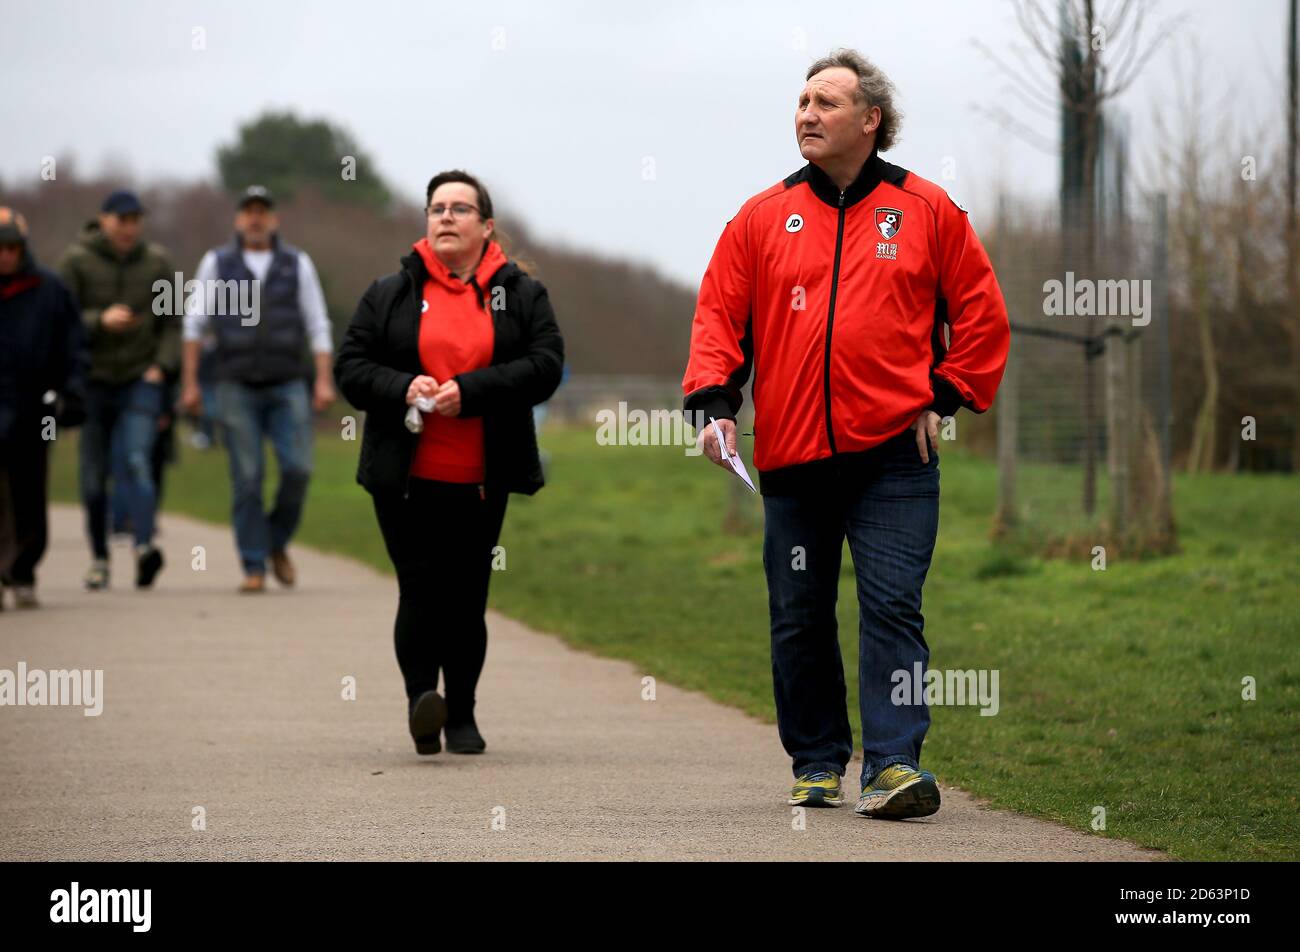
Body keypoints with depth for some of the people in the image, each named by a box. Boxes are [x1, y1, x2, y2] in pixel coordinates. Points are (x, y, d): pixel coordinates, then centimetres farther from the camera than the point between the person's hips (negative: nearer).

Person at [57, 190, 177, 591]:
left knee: (136, 460, -19)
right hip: (93, 382, 0)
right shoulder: (76, 261, -2)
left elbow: (171, 324, 9)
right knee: (95, 476, 5)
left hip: (142, 381, 0)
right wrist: (100, 320, -22)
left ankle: (145, 545, -34)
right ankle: (99, 558, 19)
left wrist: (161, 366, -6)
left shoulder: (156, 262, 4)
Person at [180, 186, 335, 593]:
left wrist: (324, 381, -6)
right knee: (247, 479, -5)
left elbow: (318, 326, 4)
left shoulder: (297, 264, 5)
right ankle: (254, 568, 0)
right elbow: (194, 324, 5)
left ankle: (277, 542, 13)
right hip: (237, 388, -1)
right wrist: (189, 384, -1)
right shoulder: (217, 264, 4)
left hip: (288, 388, 1)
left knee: (297, 469, -12)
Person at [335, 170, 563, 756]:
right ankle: (421, 699, -17)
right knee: (420, 591, -11)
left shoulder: (522, 295, 7)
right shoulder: (389, 295, 9)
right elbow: (351, 367, 5)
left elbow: (545, 366, -5)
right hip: (407, 480, -1)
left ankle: (461, 716, 14)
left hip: (482, 480, 1)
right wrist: (402, 389, -16)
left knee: (467, 596, 5)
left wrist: (470, 390, -17)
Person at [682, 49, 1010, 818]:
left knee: (892, 608, -10)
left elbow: (982, 315, 9)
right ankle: (818, 761, 19)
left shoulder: (926, 211, 4)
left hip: (894, 453, -3)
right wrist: (713, 401, -7)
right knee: (799, 619, 8)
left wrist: (944, 397, 1)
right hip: (792, 459, 3)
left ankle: (894, 762, -13)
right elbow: (720, 315, 7)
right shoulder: (764, 217, 8)